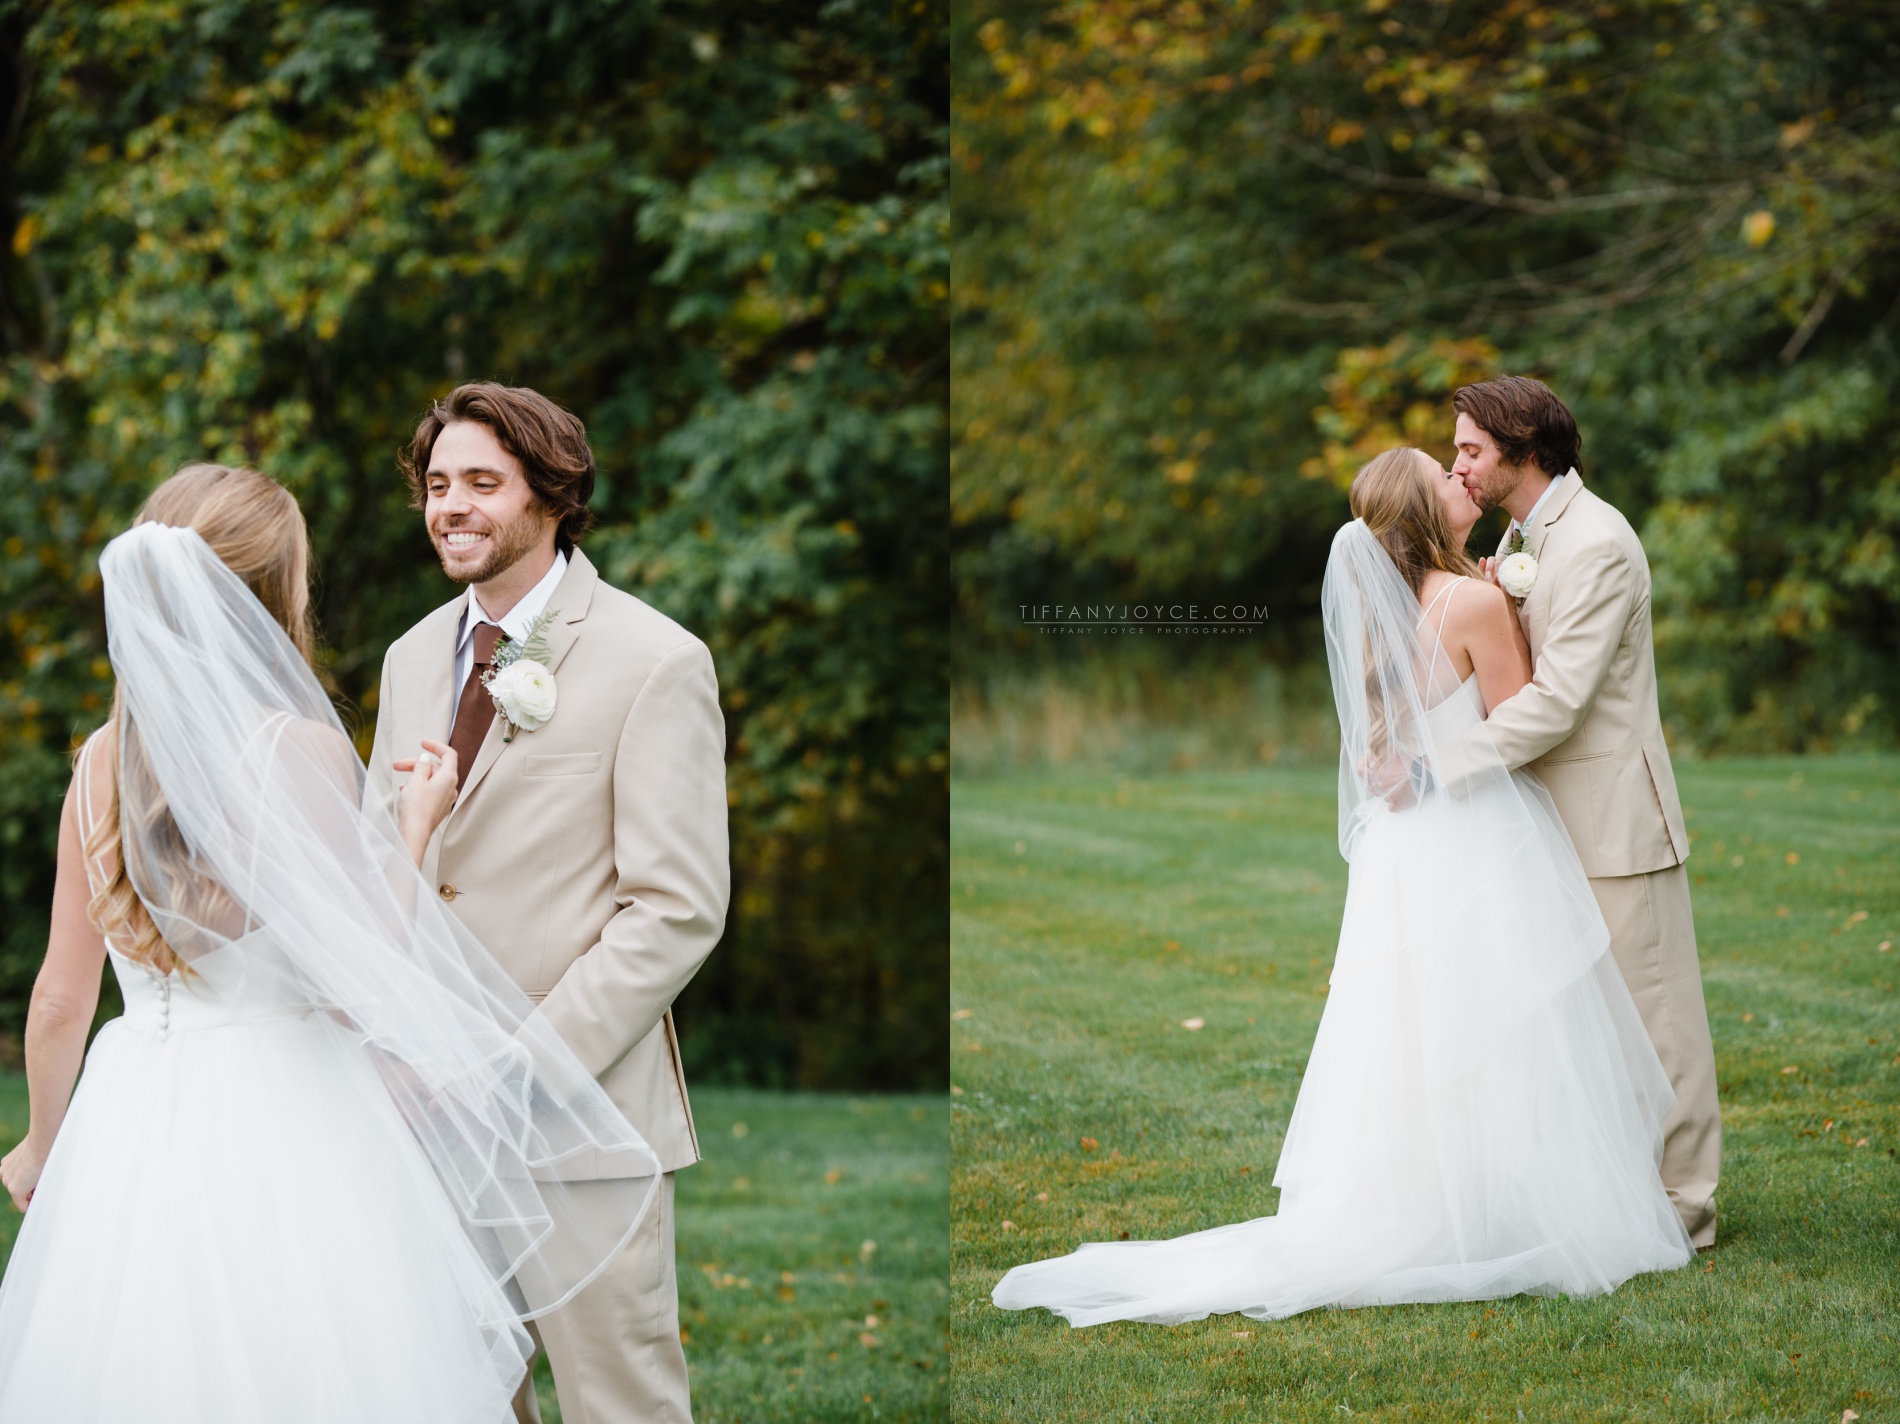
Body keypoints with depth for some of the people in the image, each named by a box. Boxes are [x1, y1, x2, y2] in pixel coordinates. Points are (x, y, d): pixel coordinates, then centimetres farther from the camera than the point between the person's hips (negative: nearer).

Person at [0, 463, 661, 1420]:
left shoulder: (104, 759, 4)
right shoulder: (300, 749, -12)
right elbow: (366, 977, -11)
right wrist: (415, 830, 3)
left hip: (130, 1126, 5)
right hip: (286, 1127, -5)